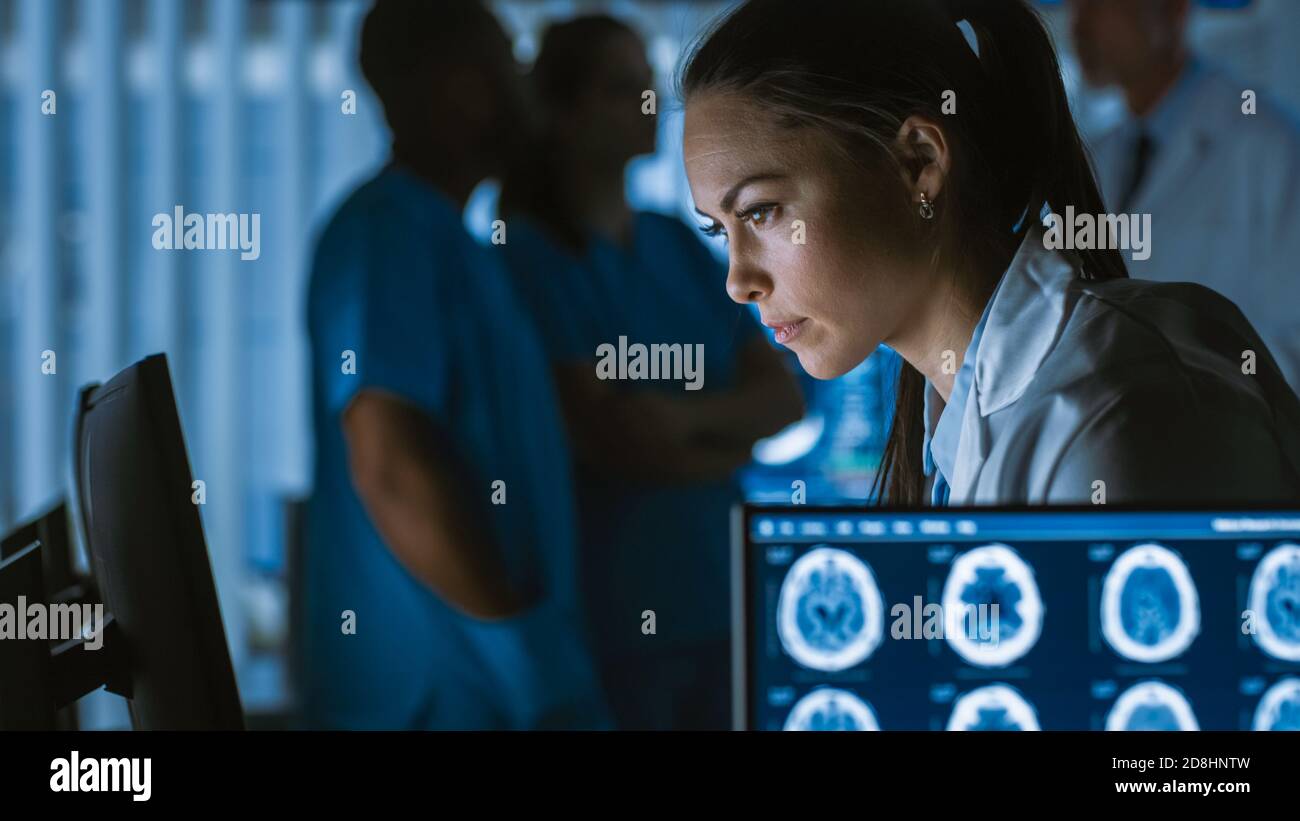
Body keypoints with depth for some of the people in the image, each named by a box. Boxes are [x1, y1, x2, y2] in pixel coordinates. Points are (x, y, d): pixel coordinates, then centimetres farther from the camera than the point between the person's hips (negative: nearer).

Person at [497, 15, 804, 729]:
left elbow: (784, 397, 5)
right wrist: (733, 437, -2)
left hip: (715, 596, 6)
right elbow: (613, 443, -15)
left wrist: (692, 417, -13)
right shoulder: (530, 259, -8)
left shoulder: (680, 246, 11)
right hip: (607, 613, -6)